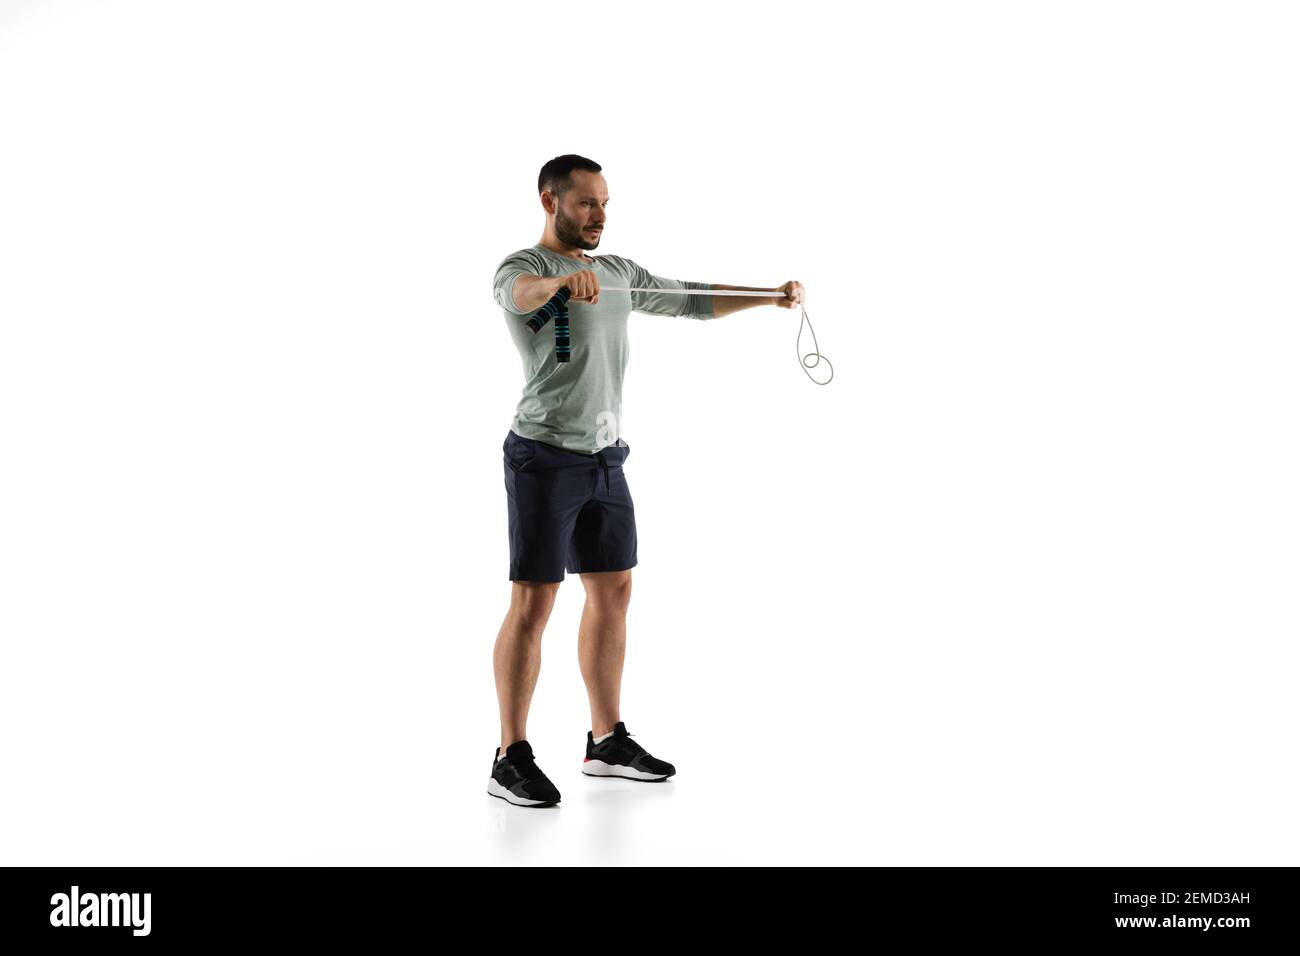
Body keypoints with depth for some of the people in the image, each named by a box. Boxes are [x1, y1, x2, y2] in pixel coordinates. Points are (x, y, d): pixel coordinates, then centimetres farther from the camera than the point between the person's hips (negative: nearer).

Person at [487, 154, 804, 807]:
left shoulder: (619, 272, 15)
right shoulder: (521, 267, -8)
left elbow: (691, 301, 19)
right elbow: (522, 293, -33)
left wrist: (771, 296, 8)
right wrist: (564, 280, -54)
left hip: (606, 458, 8)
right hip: (545, 456, -8)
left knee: (614, 591, 11)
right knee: (534, 602, -6)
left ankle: (607, 741, 23)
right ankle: (511, 760, 2)